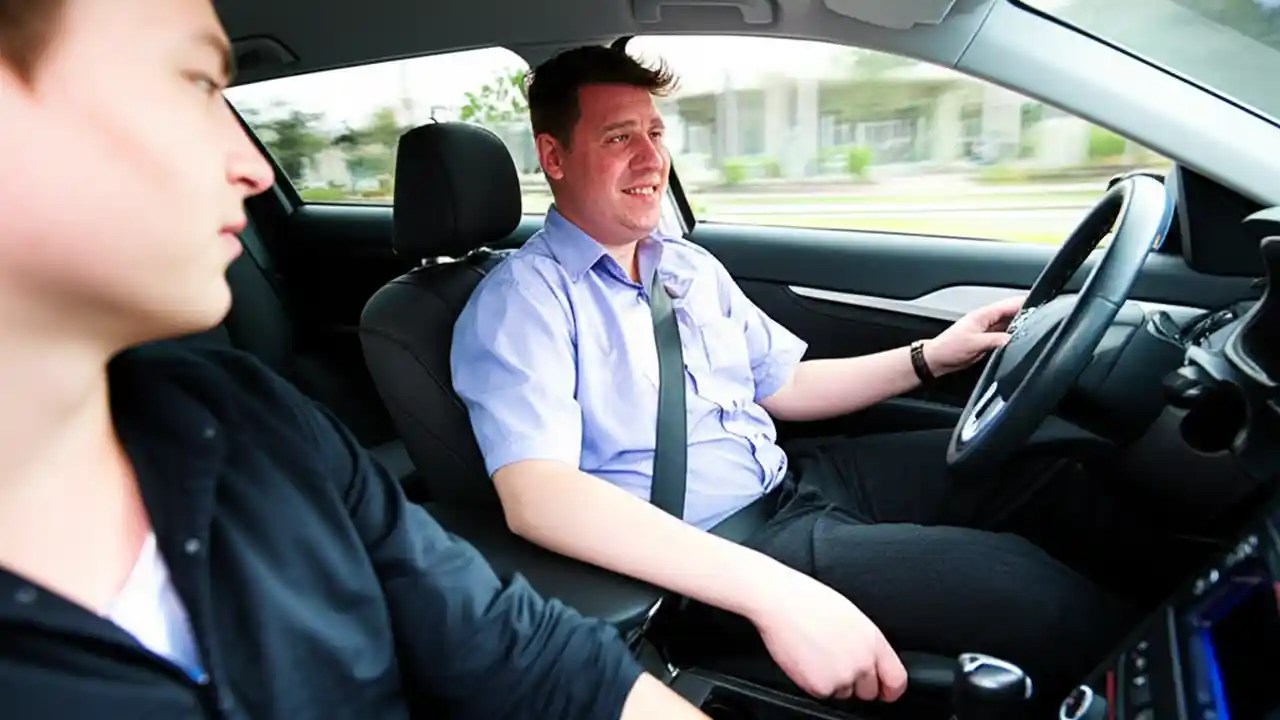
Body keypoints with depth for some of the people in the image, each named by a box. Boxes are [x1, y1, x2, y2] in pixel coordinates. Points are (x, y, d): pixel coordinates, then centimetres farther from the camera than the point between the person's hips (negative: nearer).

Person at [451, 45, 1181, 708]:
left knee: (1044, 466, 4)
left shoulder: (689, 265, 12)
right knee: (1037, 596, -19)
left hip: (791, 483, 8)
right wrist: (774, 592, -37)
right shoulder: (522, 300, -13)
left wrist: (932, 357, 9)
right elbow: (536, 495, -28)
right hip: (717, 551, -8)